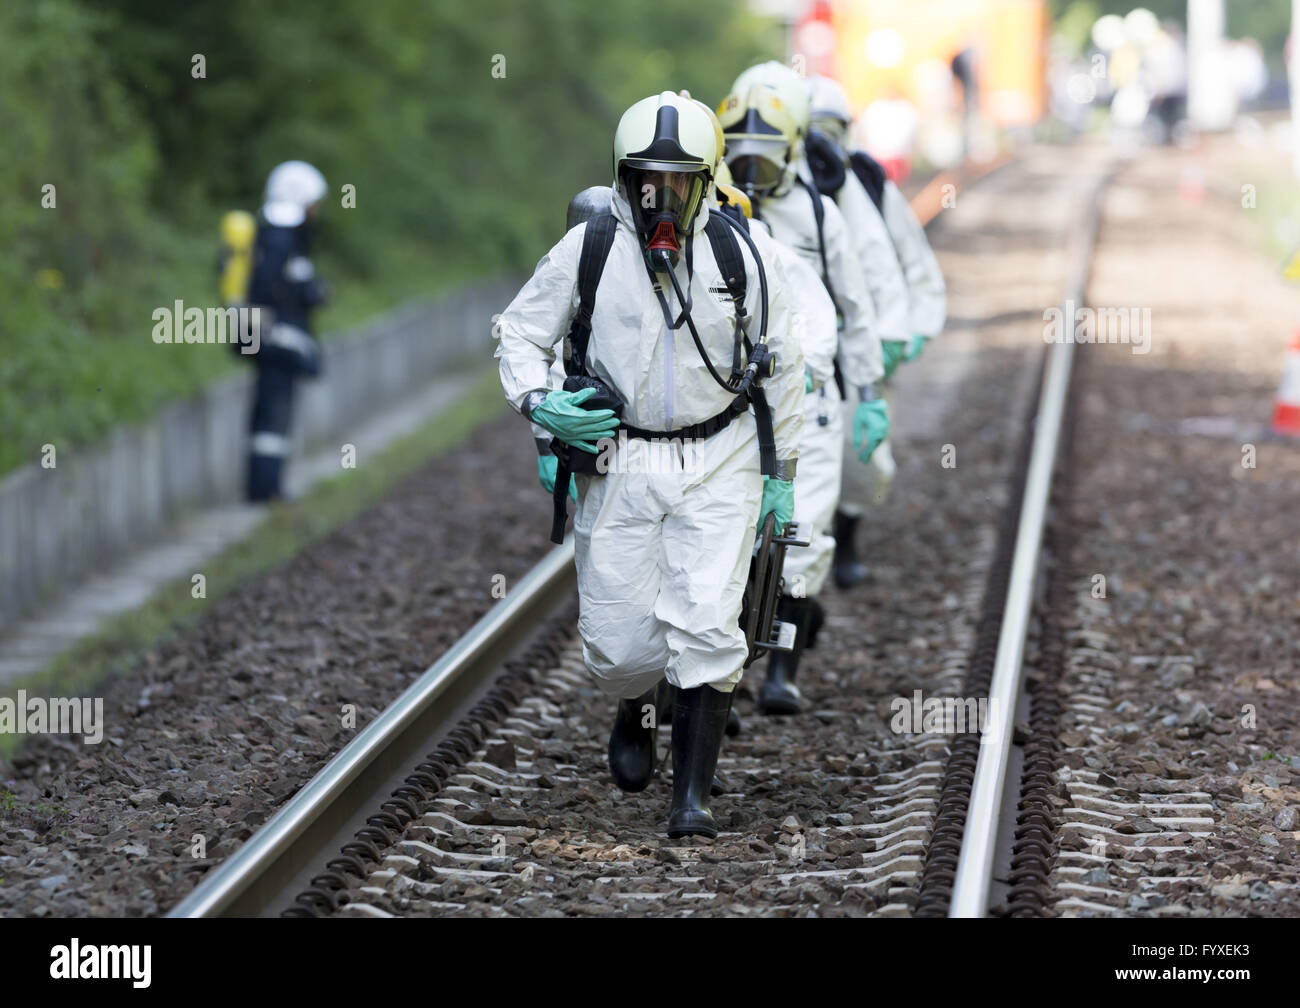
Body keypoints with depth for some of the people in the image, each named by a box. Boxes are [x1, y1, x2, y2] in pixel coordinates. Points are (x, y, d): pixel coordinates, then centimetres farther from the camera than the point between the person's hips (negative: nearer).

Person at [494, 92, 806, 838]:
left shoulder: (738, 256, -3)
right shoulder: (588, 250, -5)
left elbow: (782, 362, 9)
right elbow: (520, 332, 6)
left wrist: (782, 469, 10)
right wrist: (537, 400, -13)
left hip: (718, 464, 0)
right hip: (619, 465, 0)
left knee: (707, 625, -13)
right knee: (618, 640, 0)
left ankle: (694, 795, -6)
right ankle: (636, 709, 37)